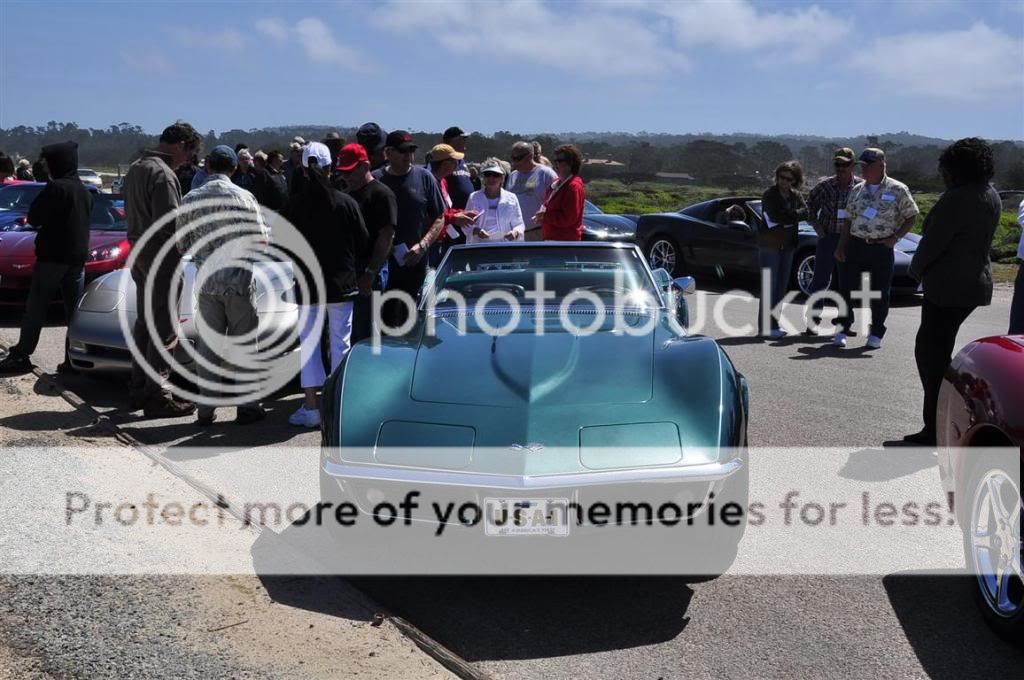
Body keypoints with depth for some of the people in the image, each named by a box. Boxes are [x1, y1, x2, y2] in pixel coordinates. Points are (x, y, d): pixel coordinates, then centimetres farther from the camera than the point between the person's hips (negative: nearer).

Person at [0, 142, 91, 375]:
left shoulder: (55, 187, -14)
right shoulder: (85, 192, 11)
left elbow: (34, 216, -11)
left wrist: (40, 222, 9)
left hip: (52, 256, -7)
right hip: (78, 257, 7)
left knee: (35, 308, -2)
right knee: (74, 310, 6)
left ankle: (21, 356, 1)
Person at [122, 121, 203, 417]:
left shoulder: (136, 168, 13)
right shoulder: (162, 174, -18)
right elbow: (169, 222, -22)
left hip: (138, 251, 10)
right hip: (161, 256, -10)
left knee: (144, 322, 17)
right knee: (164, 327, -4)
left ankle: (139, 387, 25)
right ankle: (157, 395, -2)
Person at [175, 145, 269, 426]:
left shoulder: (190, 199, 1)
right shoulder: (243, 197, -7)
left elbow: (182, 245, 3)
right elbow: (260, 239, -5)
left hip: (205, 281, 3)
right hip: (239, 279, -2)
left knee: (207, 345, 9)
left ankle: (206, 409, 12)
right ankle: (248, 407, 8)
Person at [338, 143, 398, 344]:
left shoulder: (381, 194, -8)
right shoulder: (348, 195, 17)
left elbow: (387, 237, -14)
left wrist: (371, 273, -18)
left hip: (370, 272, -8)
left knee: (366, 333, -5)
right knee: (350, 331, 11)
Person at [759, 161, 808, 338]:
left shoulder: (795, 195, 10)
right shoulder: (769, 194, -7)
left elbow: (805, 212, -5)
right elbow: (775, 216, -20)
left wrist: (786, 217, -17)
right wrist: (794, 216, -10)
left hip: (788, 245, 6)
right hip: (770, 245, -6)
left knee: (781, 286, 8)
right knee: (769, 286, -8)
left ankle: (773, 323, 15)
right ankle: (766, 326, -6)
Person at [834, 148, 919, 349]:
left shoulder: (898, 190, -2)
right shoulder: (857, 190, 10)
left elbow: (912, 216, 3)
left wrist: (895, 237, -8)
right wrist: (841, 245, 6)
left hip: (882, 248, -3)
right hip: (855, 245, 3)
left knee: (880, 293, 1)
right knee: (846, 288, 0)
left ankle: (876, 334, 13)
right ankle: (842, 329, 10)